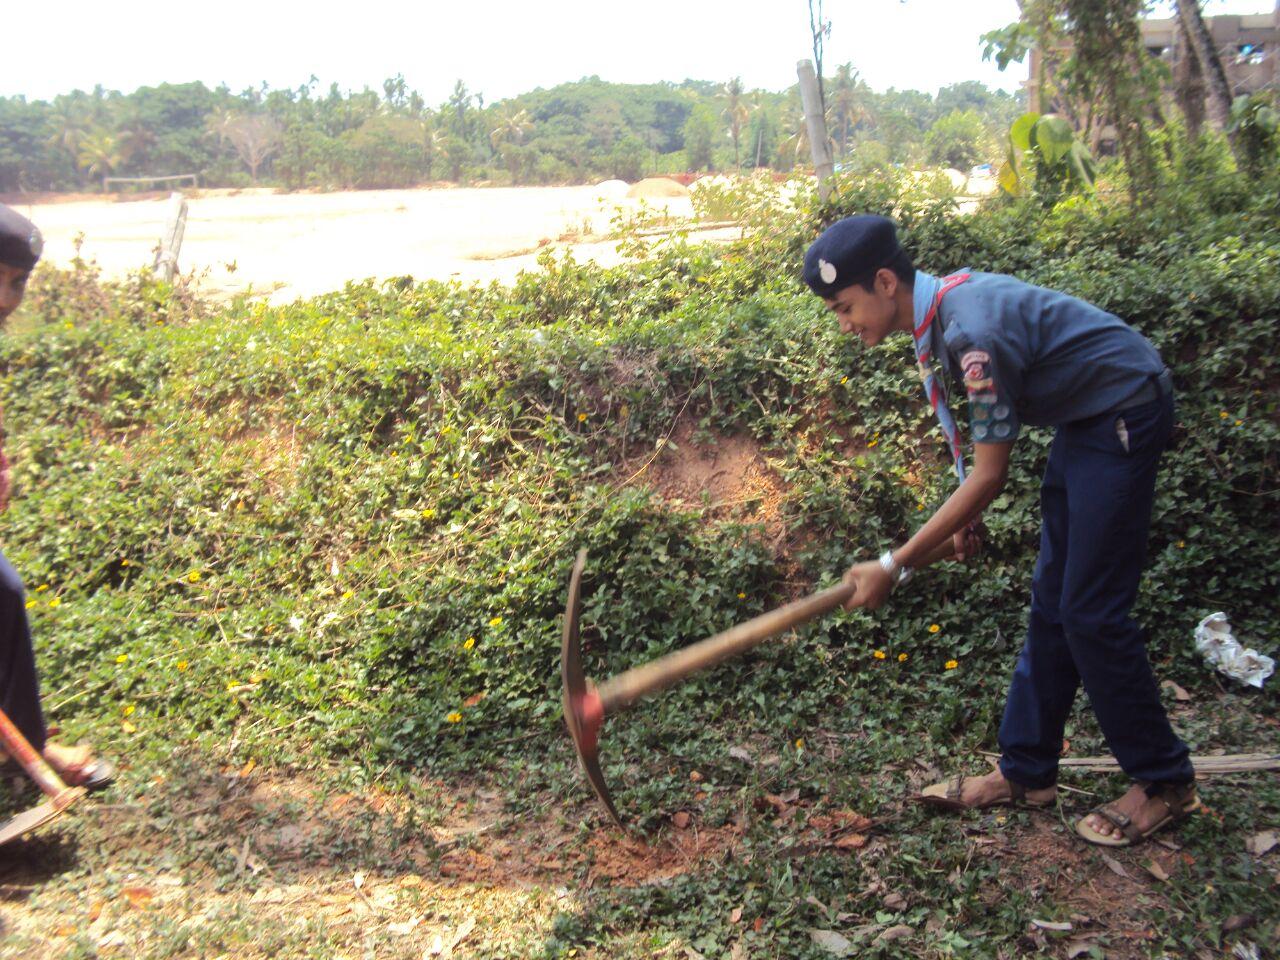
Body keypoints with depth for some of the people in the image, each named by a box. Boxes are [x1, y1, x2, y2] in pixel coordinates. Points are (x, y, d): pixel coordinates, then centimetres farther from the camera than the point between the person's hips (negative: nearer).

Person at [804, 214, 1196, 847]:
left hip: (1124, 415, -10)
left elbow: (989, 474, -26)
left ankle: (1164, 782, 11)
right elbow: (989, 435, 12)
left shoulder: (974, 333, -30)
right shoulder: (942, 304, -1)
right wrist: (968, 513, 13)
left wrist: (893, 566, -24)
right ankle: (1026, 772, 19)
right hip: (1083, 417, 10)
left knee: (1092, 612, -7)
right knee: (1051, 605, 10)